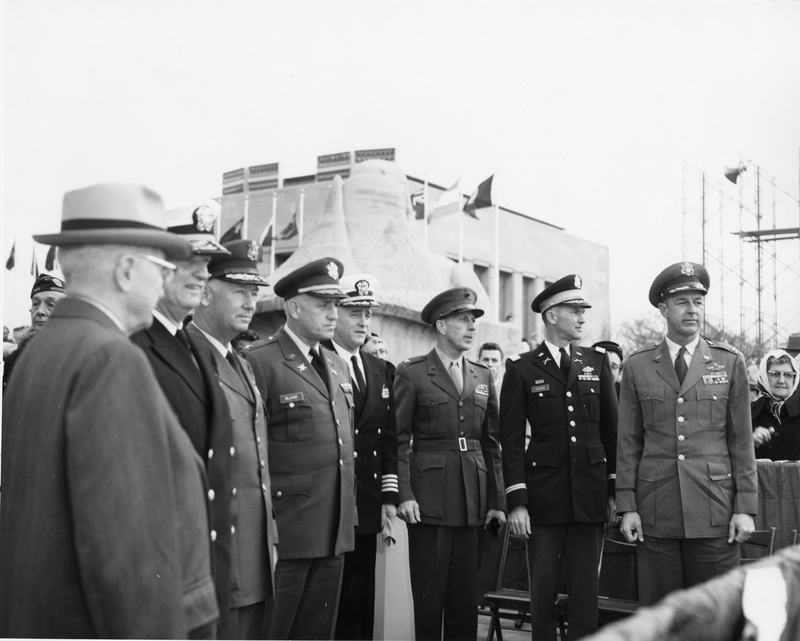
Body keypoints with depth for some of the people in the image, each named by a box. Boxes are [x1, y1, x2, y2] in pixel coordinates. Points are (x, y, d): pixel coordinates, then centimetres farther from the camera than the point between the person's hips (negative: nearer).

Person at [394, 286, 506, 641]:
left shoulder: (482, 376, 14)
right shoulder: (411, 372, 0)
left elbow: (491, 442, 13)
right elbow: (399, 439, -4)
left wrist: (497, 501, 7)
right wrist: (404, 494, -14)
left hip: (472, 502, 4)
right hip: (429, 499, -4)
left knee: (466, 598, 7)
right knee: (429, 596, 0)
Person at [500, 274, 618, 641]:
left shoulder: (597, 363, 9)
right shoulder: (521, 369, 0)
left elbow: (611, 429, 11)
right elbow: (512, 440, -2)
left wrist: (615, 490, 5)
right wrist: (516, 501, -9)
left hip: (590, 496, 2)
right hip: (543, 496, -2)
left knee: (585, 592, 5)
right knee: (543, 593, 5)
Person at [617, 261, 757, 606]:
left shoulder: (730, 362, 6)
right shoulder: (637, 365, 6)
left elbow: (742, 440, 5)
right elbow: (628, 442, 6)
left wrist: (745, 507, -1)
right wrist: (627, 506, 0)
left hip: (714, 510, 0)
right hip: (655, 512, 0)